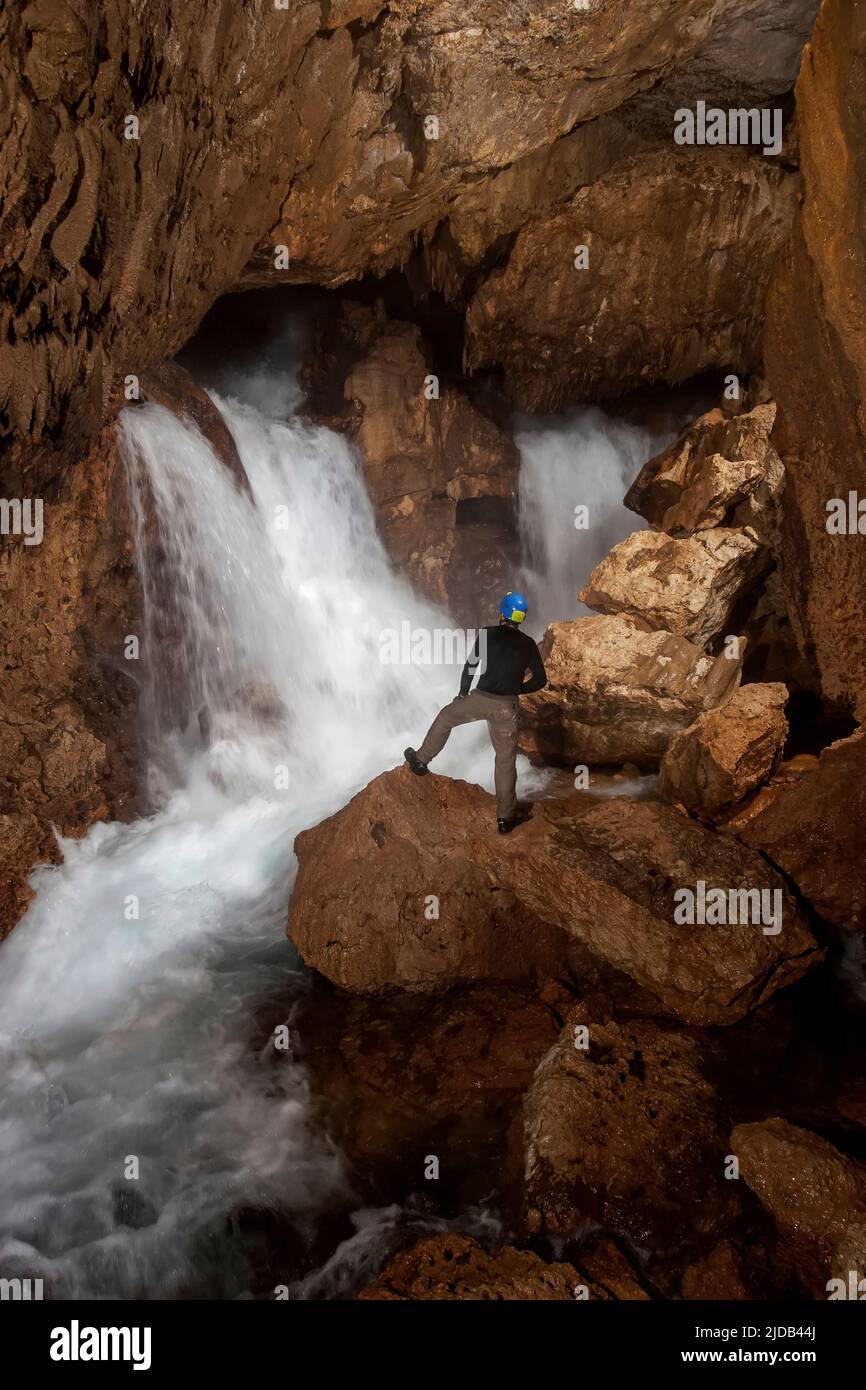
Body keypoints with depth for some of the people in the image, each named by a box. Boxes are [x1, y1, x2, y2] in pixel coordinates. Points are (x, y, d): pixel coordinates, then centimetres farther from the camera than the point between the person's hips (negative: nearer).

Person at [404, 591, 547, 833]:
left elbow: (470, 665, 3)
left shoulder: (487, 634, -1)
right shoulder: (527, 644, 3)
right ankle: (505, 817, 12)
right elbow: (540, 679, 4)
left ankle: (421, 760, 38)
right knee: (506, 760, 10)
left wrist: (463, 693, 18)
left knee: (445, 717, 27)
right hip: (507, 707, 1)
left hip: (481, 699, -1)